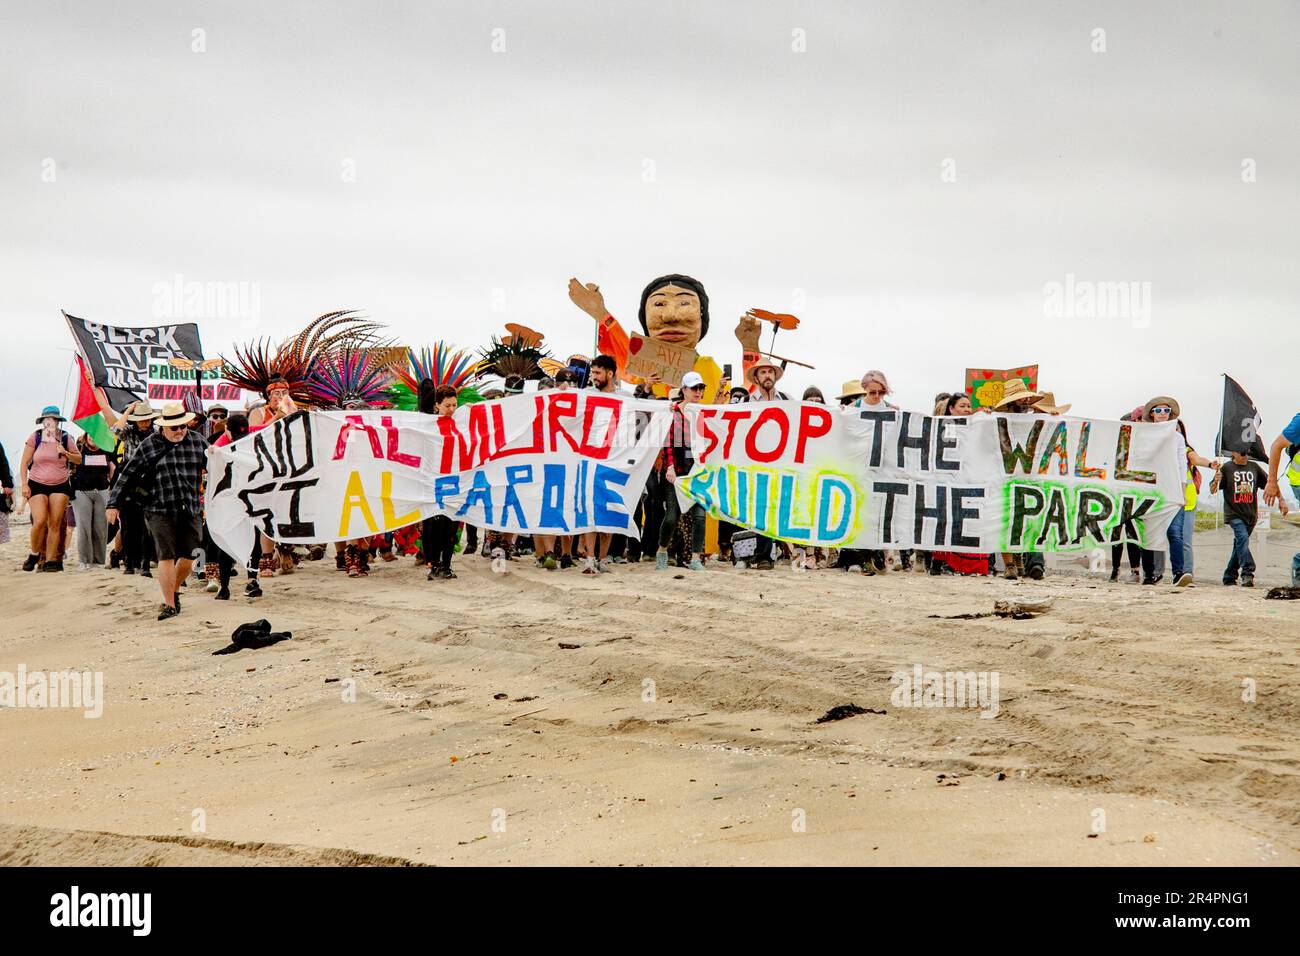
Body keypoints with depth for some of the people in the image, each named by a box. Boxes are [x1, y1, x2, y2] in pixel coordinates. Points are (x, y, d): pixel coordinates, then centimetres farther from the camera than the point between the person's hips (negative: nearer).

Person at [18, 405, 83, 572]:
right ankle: (34, 555, 7)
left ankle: (50, 560, 1)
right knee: (40, 521, -16)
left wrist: (66, 453, -8)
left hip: (60, 486, 2)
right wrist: (24, 484, -6)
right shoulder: (35, 437, -1)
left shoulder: (65, 438, 3)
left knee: (55, 524, -4)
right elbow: (24, 462, 2)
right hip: (37, 485, -2)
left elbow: (79, 460, 11)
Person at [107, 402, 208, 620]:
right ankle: (169, 604, -2)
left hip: (191, 511, 3)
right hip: (161, 512, -3)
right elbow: (128, 476, 2)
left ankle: (174, 591, 30)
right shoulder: (149, 446, 1)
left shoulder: (197, 442, 7)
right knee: (167, 557, -8)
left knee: (188, 557, 4)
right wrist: (114, 503, 0)